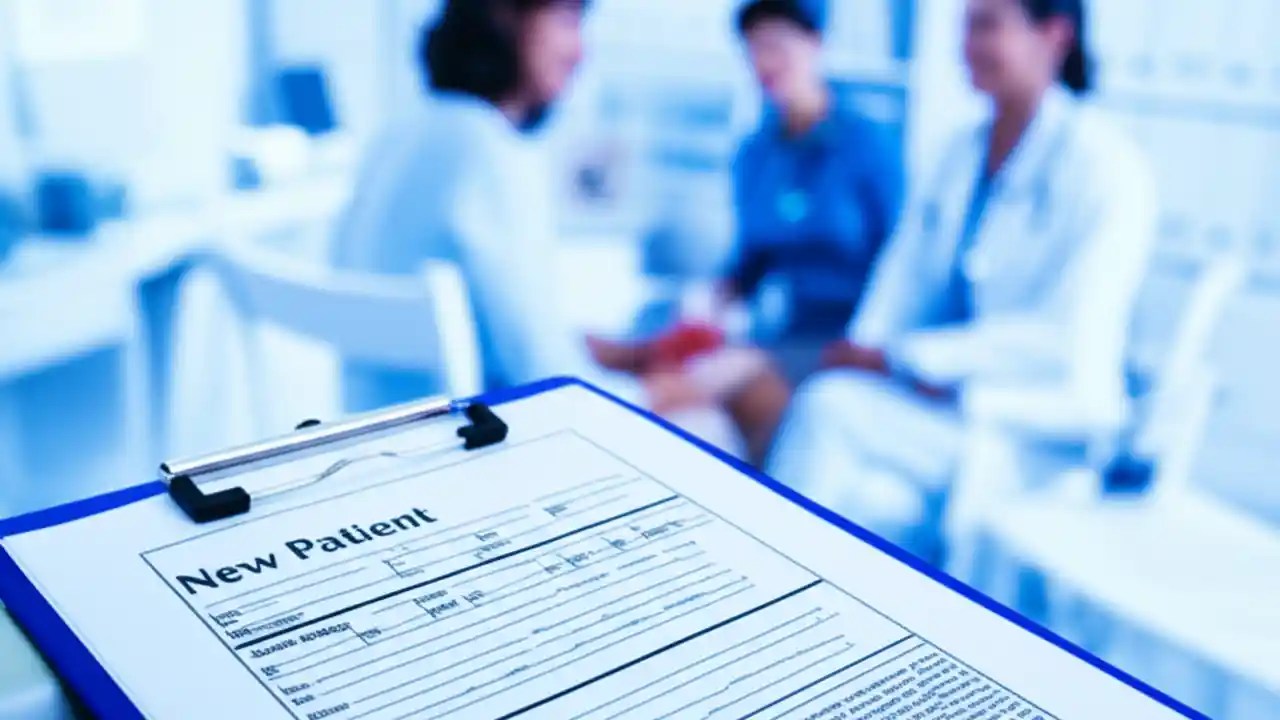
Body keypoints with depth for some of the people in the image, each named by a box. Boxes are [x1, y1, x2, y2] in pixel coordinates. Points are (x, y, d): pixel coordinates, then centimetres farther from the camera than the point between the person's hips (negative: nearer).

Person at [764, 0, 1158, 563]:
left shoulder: (1105, 167, -11)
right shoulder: (968, 150, 11)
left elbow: (1065, 342, -18)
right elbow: (908, 272, 10)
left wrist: (900, 356, -20)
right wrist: (870, 352, -12)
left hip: (1046, 427, -6)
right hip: (945, 400, 6)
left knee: (830, 410, -24)